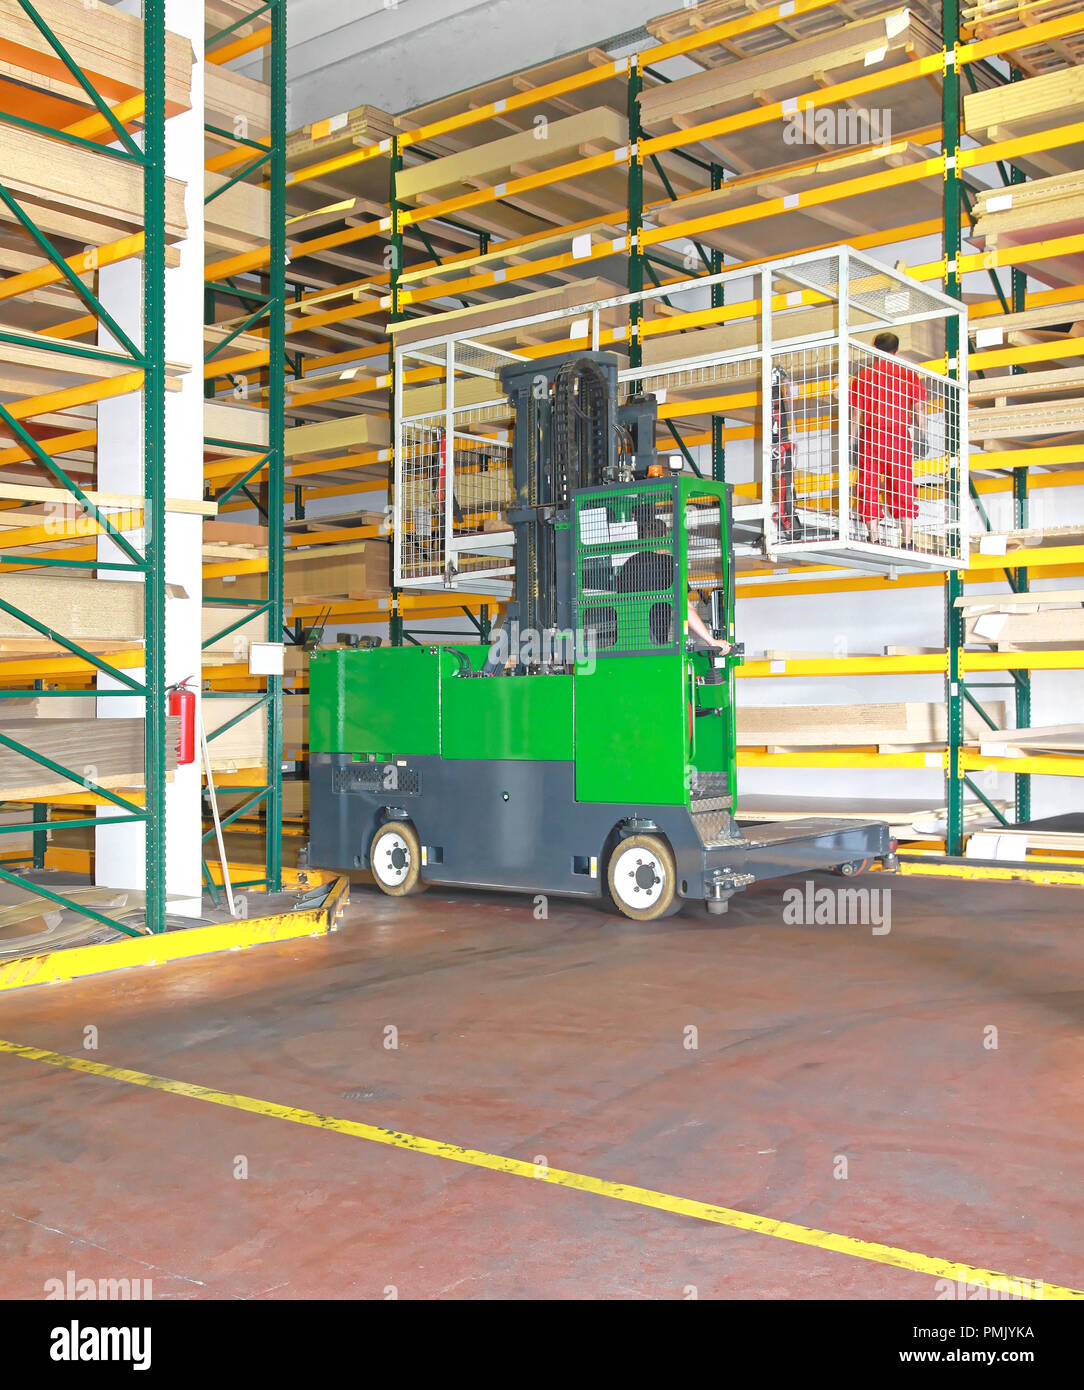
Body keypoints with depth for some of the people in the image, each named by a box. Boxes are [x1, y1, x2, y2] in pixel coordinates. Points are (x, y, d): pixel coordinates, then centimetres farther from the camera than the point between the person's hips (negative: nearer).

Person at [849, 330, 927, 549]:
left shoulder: (863, 375, 3)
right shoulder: (909, 374, 8)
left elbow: (856, 412, 0)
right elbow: (918, 405, 4)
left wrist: (855, 440, 2)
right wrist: (919, 433, 9)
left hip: (870, 437, -1)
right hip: (899, 437, 2)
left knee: (869, 488, 2)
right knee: (903, 489, 6)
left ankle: (873, 539, -5)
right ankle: (907, 541, 2)